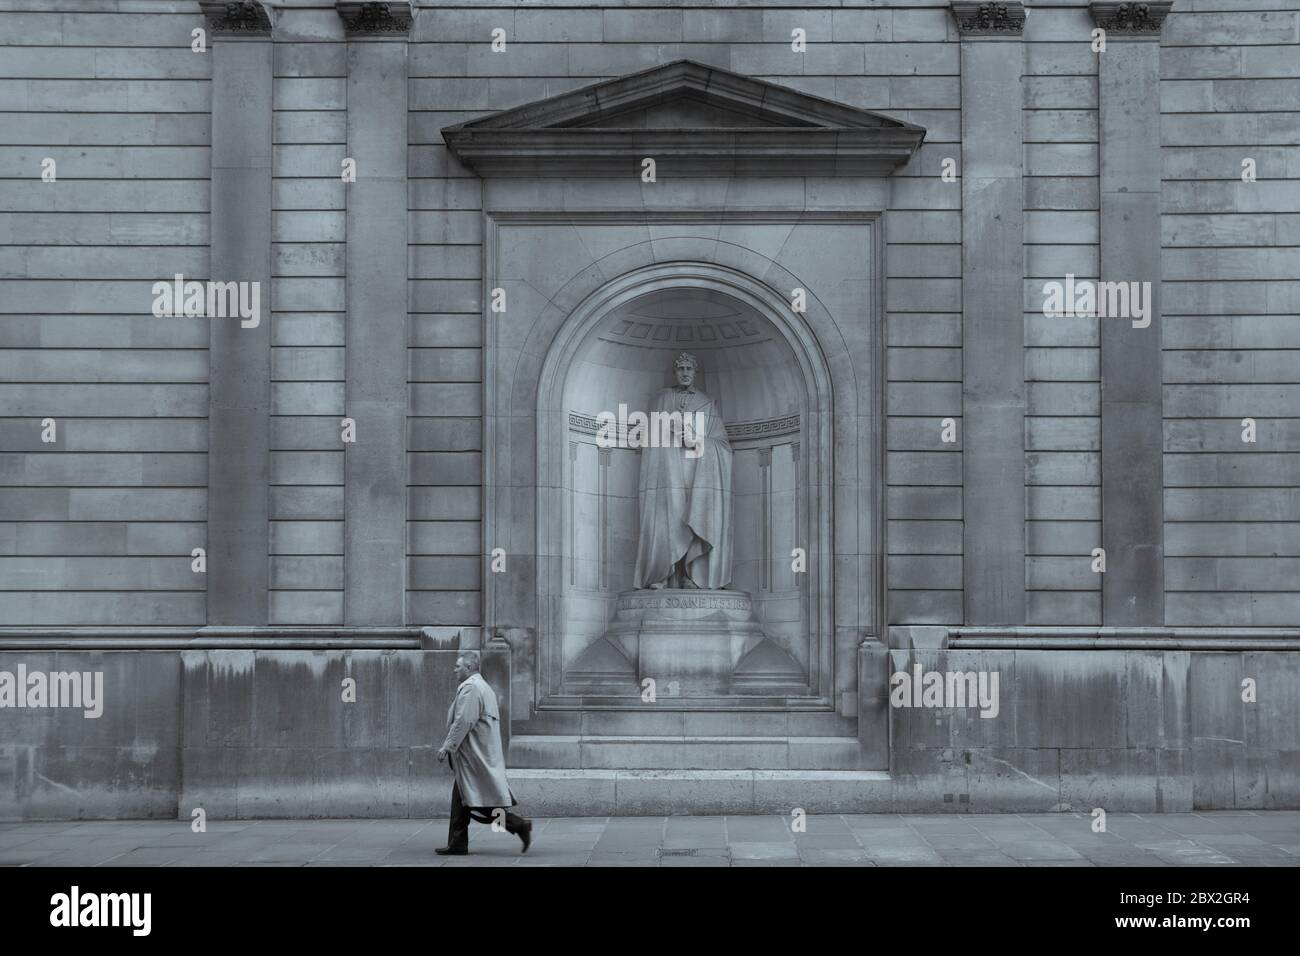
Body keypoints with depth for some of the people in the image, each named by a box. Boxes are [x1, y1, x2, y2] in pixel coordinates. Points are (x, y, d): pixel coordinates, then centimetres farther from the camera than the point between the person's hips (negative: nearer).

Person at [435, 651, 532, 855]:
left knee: (482, 803, -8)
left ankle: (520, 825, -9)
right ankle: (457, 845, 14)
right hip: (481, 753, 10)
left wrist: (448, 747, -16)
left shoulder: (470, 689, -15)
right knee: (460, 799, 12)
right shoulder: (483, 687, 18)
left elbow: (463, 722, -21)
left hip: (474, 756, -10)